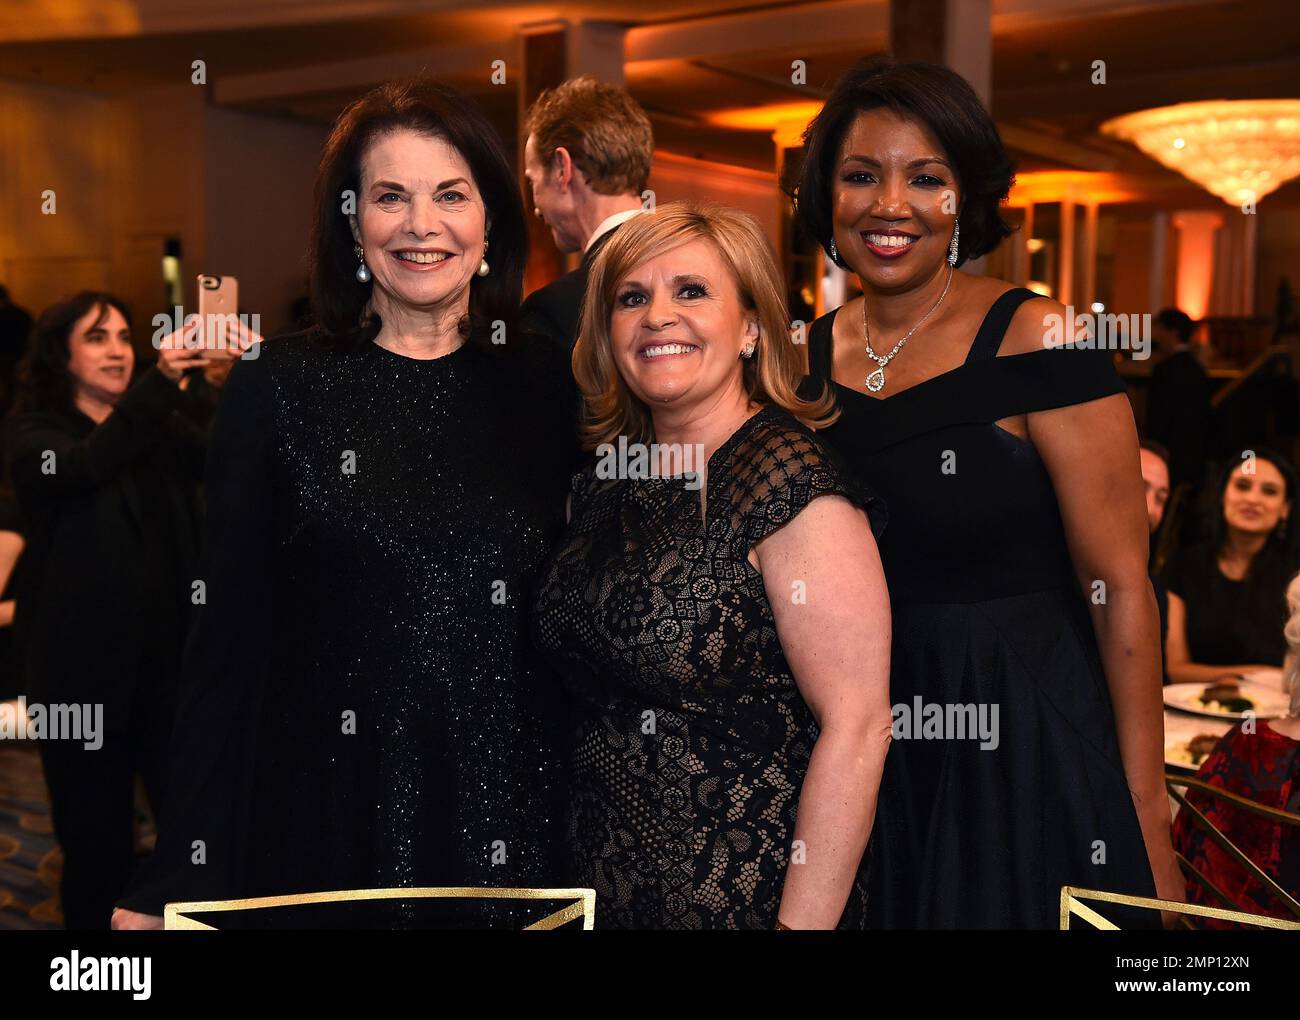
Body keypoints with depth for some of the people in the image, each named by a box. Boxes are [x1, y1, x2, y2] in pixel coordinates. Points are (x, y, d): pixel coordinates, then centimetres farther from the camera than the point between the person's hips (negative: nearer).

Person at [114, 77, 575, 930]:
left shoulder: (539, 394, 3)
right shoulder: (279, 386, -4)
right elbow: (228, 634, -4)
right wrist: (175, 876, -4)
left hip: (509, 817, 2)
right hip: (325, 813, -2)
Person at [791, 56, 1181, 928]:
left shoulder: (1037, 342, -13)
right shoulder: (810, 354, 3)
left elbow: (1121, 593, -13)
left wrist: (1147, 819, -13)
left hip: (1024, 752, -4)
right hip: (867, 762, 5)